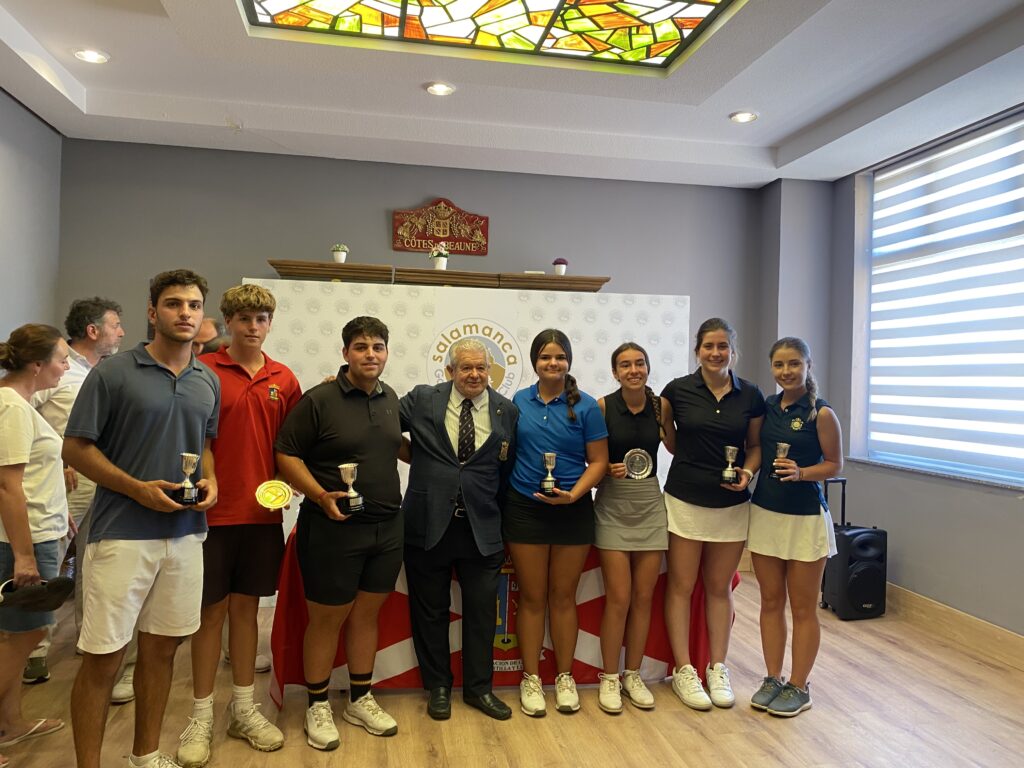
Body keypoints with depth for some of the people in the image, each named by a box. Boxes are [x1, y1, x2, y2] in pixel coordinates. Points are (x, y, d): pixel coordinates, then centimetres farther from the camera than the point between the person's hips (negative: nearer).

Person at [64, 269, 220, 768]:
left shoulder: (209, 382, 9)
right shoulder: (113, 373, -7)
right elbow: (75, 447, -5)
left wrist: (210, 482, 0)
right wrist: (138, 488, -16)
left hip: (186, 534, 5)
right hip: (121, 534, -4)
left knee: (162, 648, 14)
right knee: (102, 657, 2)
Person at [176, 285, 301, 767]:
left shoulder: (284, 380, 5)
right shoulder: (203, 371, -6)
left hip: (263, 513, 3)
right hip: (213, 511, -3)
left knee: (247, 606, 14)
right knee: (212, 610, 7)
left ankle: (244, 709, 28)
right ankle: (201, 718, 24)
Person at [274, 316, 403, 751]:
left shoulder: (391, 398, 7)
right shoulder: (319, 400, -11)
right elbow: (287, 455, -11)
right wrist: (321, 496, -21)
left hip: (387, 526, 5)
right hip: (333, 527, -5)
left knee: (367, 614, 16)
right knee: (327, 618, 8)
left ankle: (360, 700, 32)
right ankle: (318, 706, 27)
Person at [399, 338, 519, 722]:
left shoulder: (507, 412, 1)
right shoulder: (421, 399, -2)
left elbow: (509, 469, 4)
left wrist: (499, 515, 1)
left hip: (482, 527, 1)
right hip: (428, 524, 0)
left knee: (482, 610, 11)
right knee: (430, 610, 13)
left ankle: (479, 687, 32)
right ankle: (438, 687, 33)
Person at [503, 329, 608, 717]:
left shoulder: (586, 406, -3)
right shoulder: (518, 402, 2)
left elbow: (598, 461, -3)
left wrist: (573, 494, -16)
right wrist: (502, 489, -5)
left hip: (572, 510, -1)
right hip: (524, 509, 1)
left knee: (563, 597, 10)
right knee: (532, 597, 8)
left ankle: (565, 677, 26)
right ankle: (531, 679, 22)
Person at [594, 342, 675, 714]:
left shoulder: (661, 405, -1)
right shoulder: (603, 406, -9)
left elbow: (675, 447, 12)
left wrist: (665, 422, -3)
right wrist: (608, 469, -19)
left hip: (650, 504, 3)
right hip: (613, 505, -3)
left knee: (643, 597, 8)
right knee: (619, 598, -2)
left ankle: (633, 675, 25)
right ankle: (609, 678, 16)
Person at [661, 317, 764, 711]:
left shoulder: (750, 395, 0)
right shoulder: (678, 390, -5)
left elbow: (755, 445, 9)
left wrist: (748, 471, -9)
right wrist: (688, 457, -2)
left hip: (732, 504, 2)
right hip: (684, 500, -1)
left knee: (719, 587, 13)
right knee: (681, 586, 5)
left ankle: (717, 669, 27)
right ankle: (683, 670, 19)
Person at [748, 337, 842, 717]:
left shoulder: (821, 413, -10)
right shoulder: (766, 407, 5)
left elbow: (834, 464, -6)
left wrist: (800, 472, -22)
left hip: (805, 517, -5)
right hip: (764, 512, 5)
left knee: (803, 608, 7)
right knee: (771, 602, 12)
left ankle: (798, 687, 20)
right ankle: (773, 679, 25)